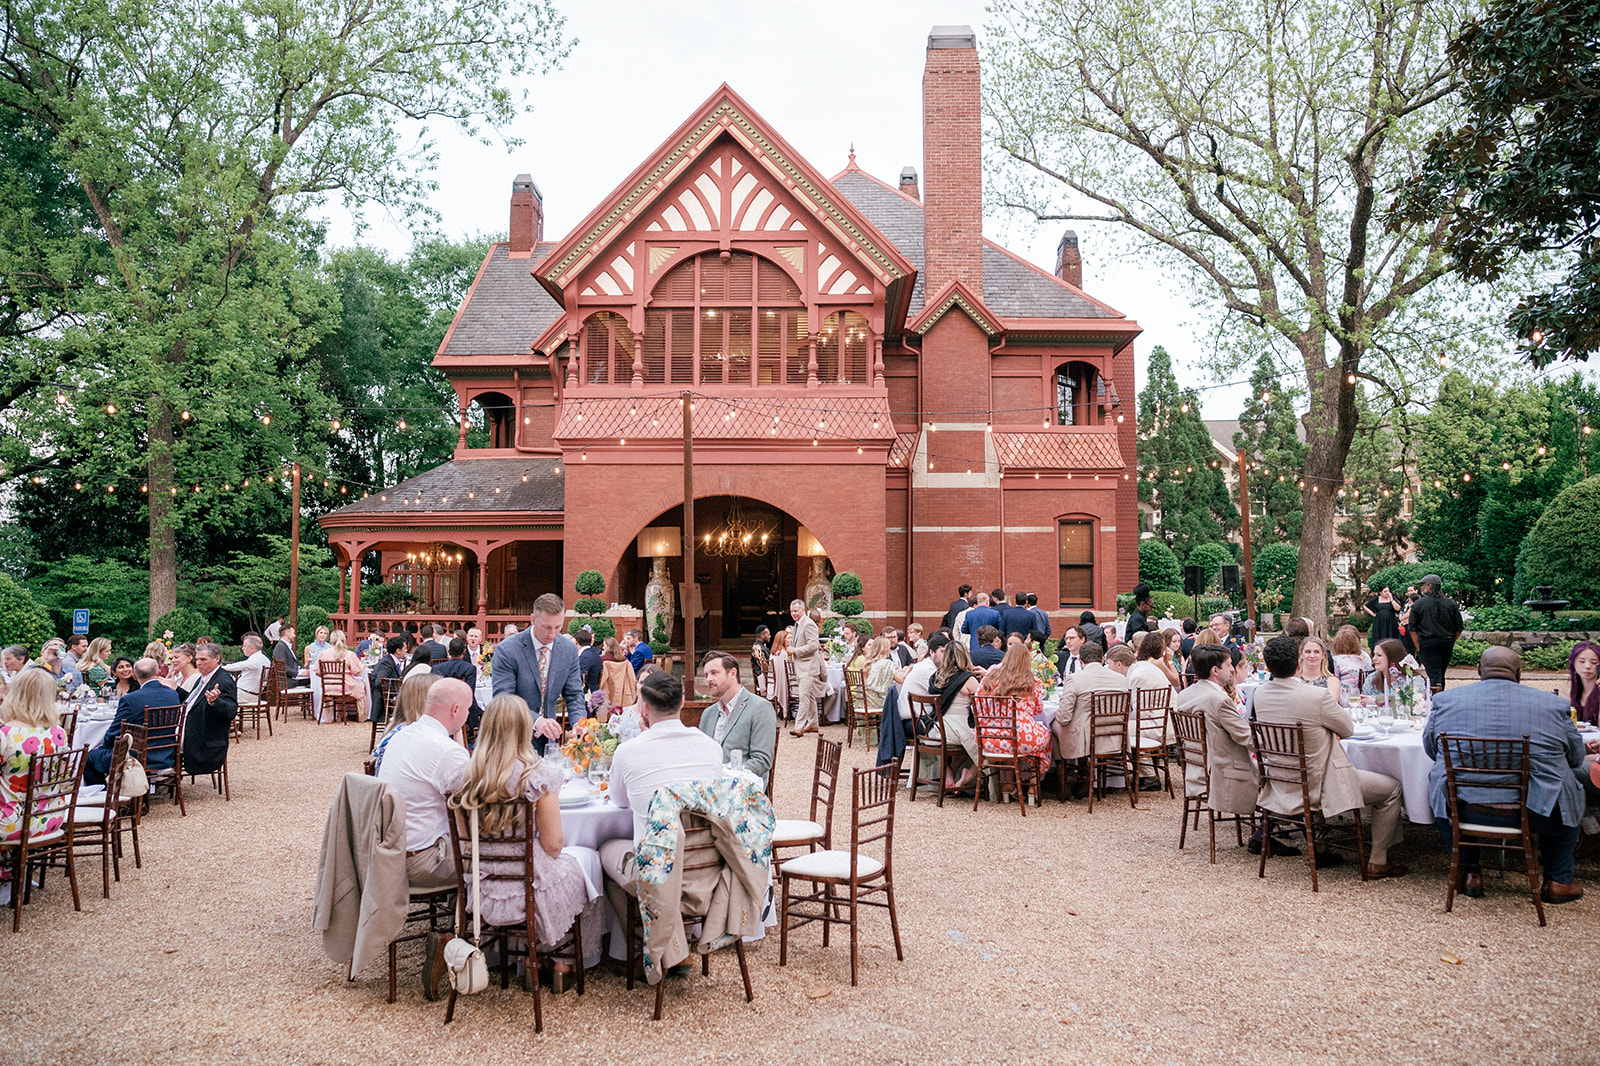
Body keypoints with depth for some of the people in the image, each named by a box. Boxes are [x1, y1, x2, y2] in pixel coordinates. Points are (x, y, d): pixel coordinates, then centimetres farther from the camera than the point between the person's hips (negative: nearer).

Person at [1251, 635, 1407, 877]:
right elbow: (1348, 729, -8)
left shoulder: (1259, 695, -5)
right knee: (1391, 787, 12)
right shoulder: (1317, 696, -26)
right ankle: (1377, 862, 18)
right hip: (1319, 786, -7)